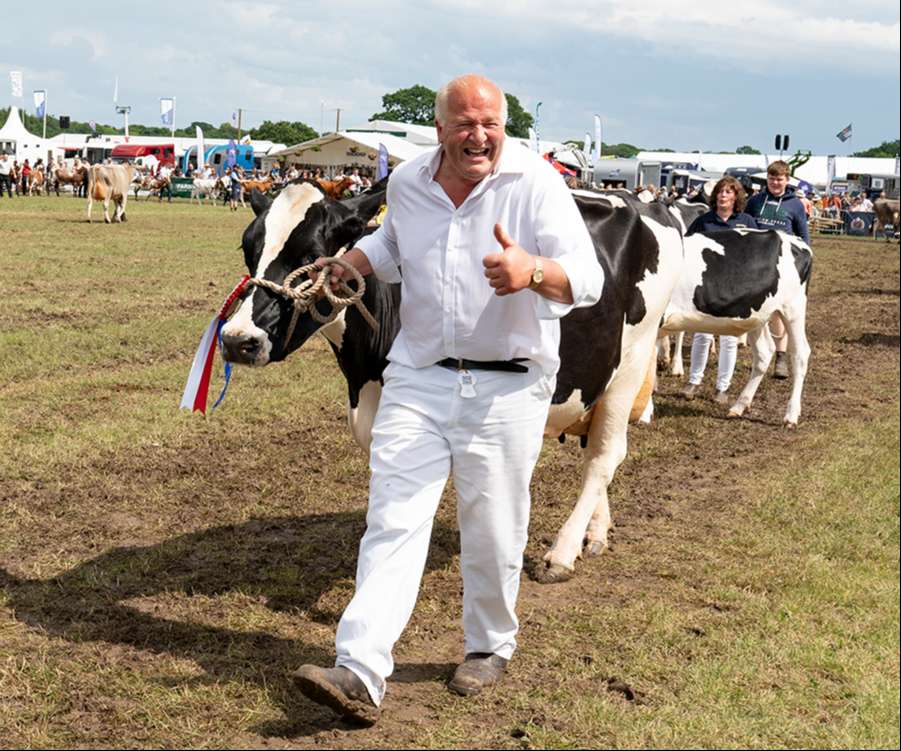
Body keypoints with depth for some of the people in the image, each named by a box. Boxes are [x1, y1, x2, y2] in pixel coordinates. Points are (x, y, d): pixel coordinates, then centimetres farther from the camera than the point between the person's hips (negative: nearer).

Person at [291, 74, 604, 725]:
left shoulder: (535, 182, -12)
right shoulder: (408, 182, 2)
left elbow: (588, 279, -21)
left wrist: (532, 272, -40)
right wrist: (345, 265, 11)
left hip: (506, 387, -3)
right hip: (417, 377, 3)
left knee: (493, 533, 9)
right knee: (393, 520, -5)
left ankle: (491, 649, 33)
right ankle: (360, 675, -7)